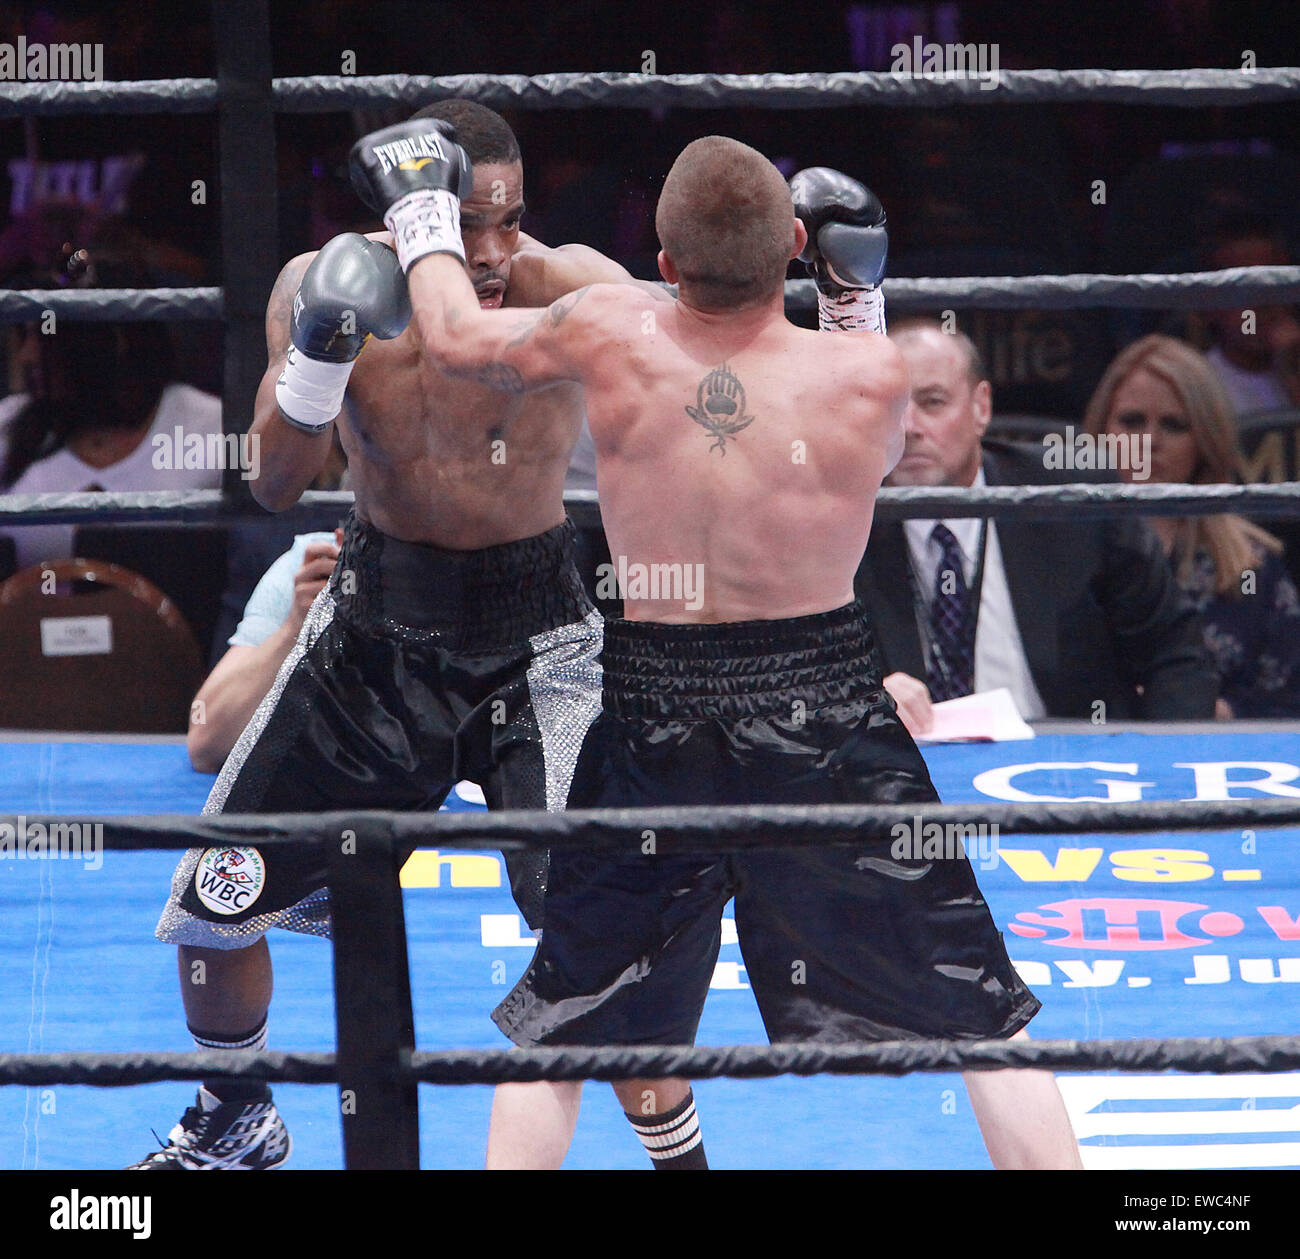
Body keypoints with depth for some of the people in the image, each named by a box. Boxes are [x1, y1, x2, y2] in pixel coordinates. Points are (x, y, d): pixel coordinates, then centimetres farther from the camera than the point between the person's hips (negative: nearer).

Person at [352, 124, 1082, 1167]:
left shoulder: (611, 338, -10)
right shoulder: (867, 373, -13)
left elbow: (455, 337, 10)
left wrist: (421, 211, 27)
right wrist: (857, 292, 13)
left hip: (656, 727, 1)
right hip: (827, 713, -1)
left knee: (557, 1035, 18)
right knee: (982, 1021, 9)